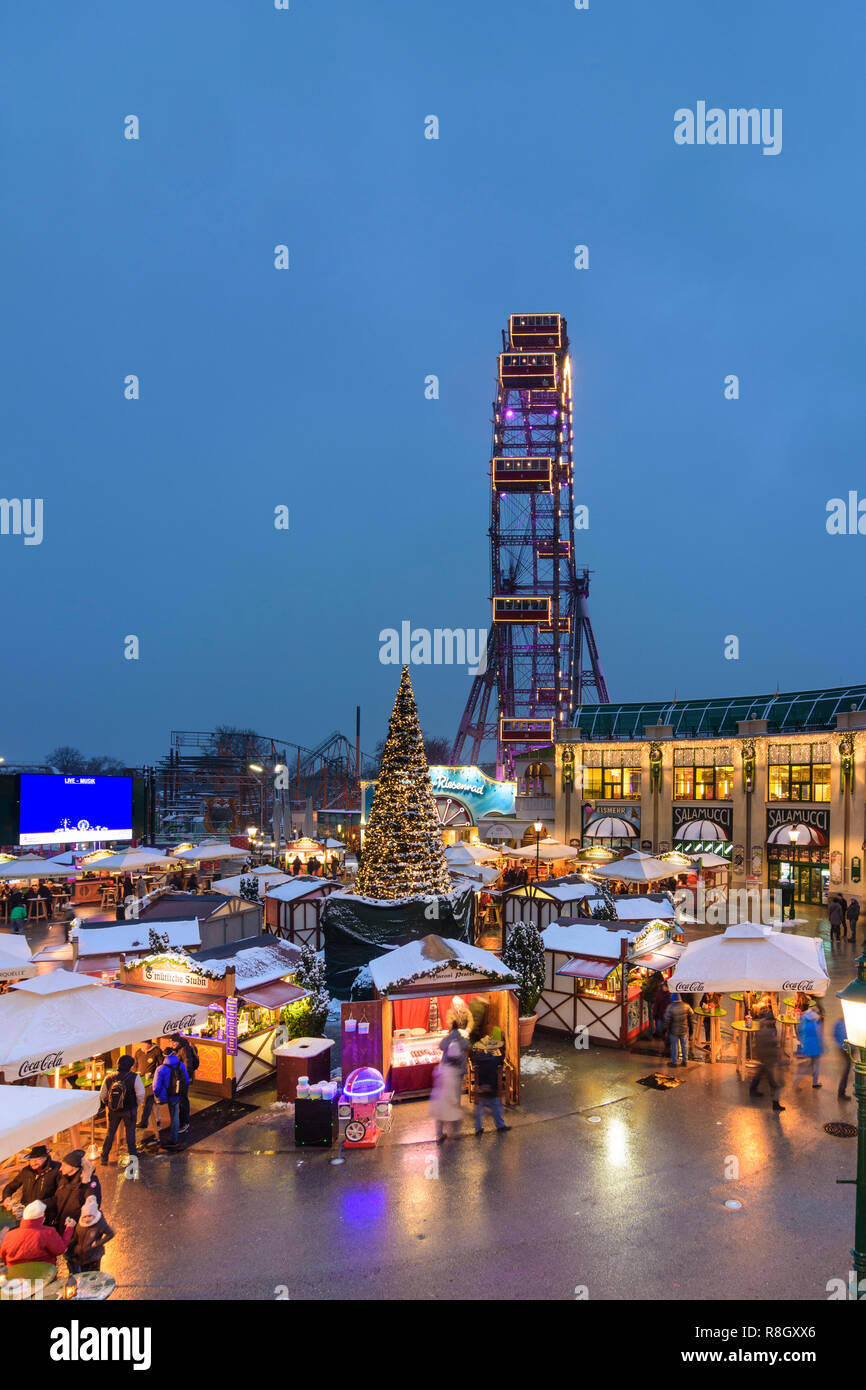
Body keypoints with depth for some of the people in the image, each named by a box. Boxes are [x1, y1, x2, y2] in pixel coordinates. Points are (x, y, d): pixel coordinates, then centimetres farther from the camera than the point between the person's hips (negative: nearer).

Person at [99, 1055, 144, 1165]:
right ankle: (132, 1154, 19)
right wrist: (138, 1104, 3)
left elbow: (102, 1095, 1)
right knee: (130, 1132, 14)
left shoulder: (109, 1078, -7)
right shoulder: (134, 1077, -17)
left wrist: (107, 1104, 19)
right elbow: (140, 1094, -16)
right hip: (129, 1110, -2)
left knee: (110, 1132, 18)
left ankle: (104, 1157, 22)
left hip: (113, 1110, 2)